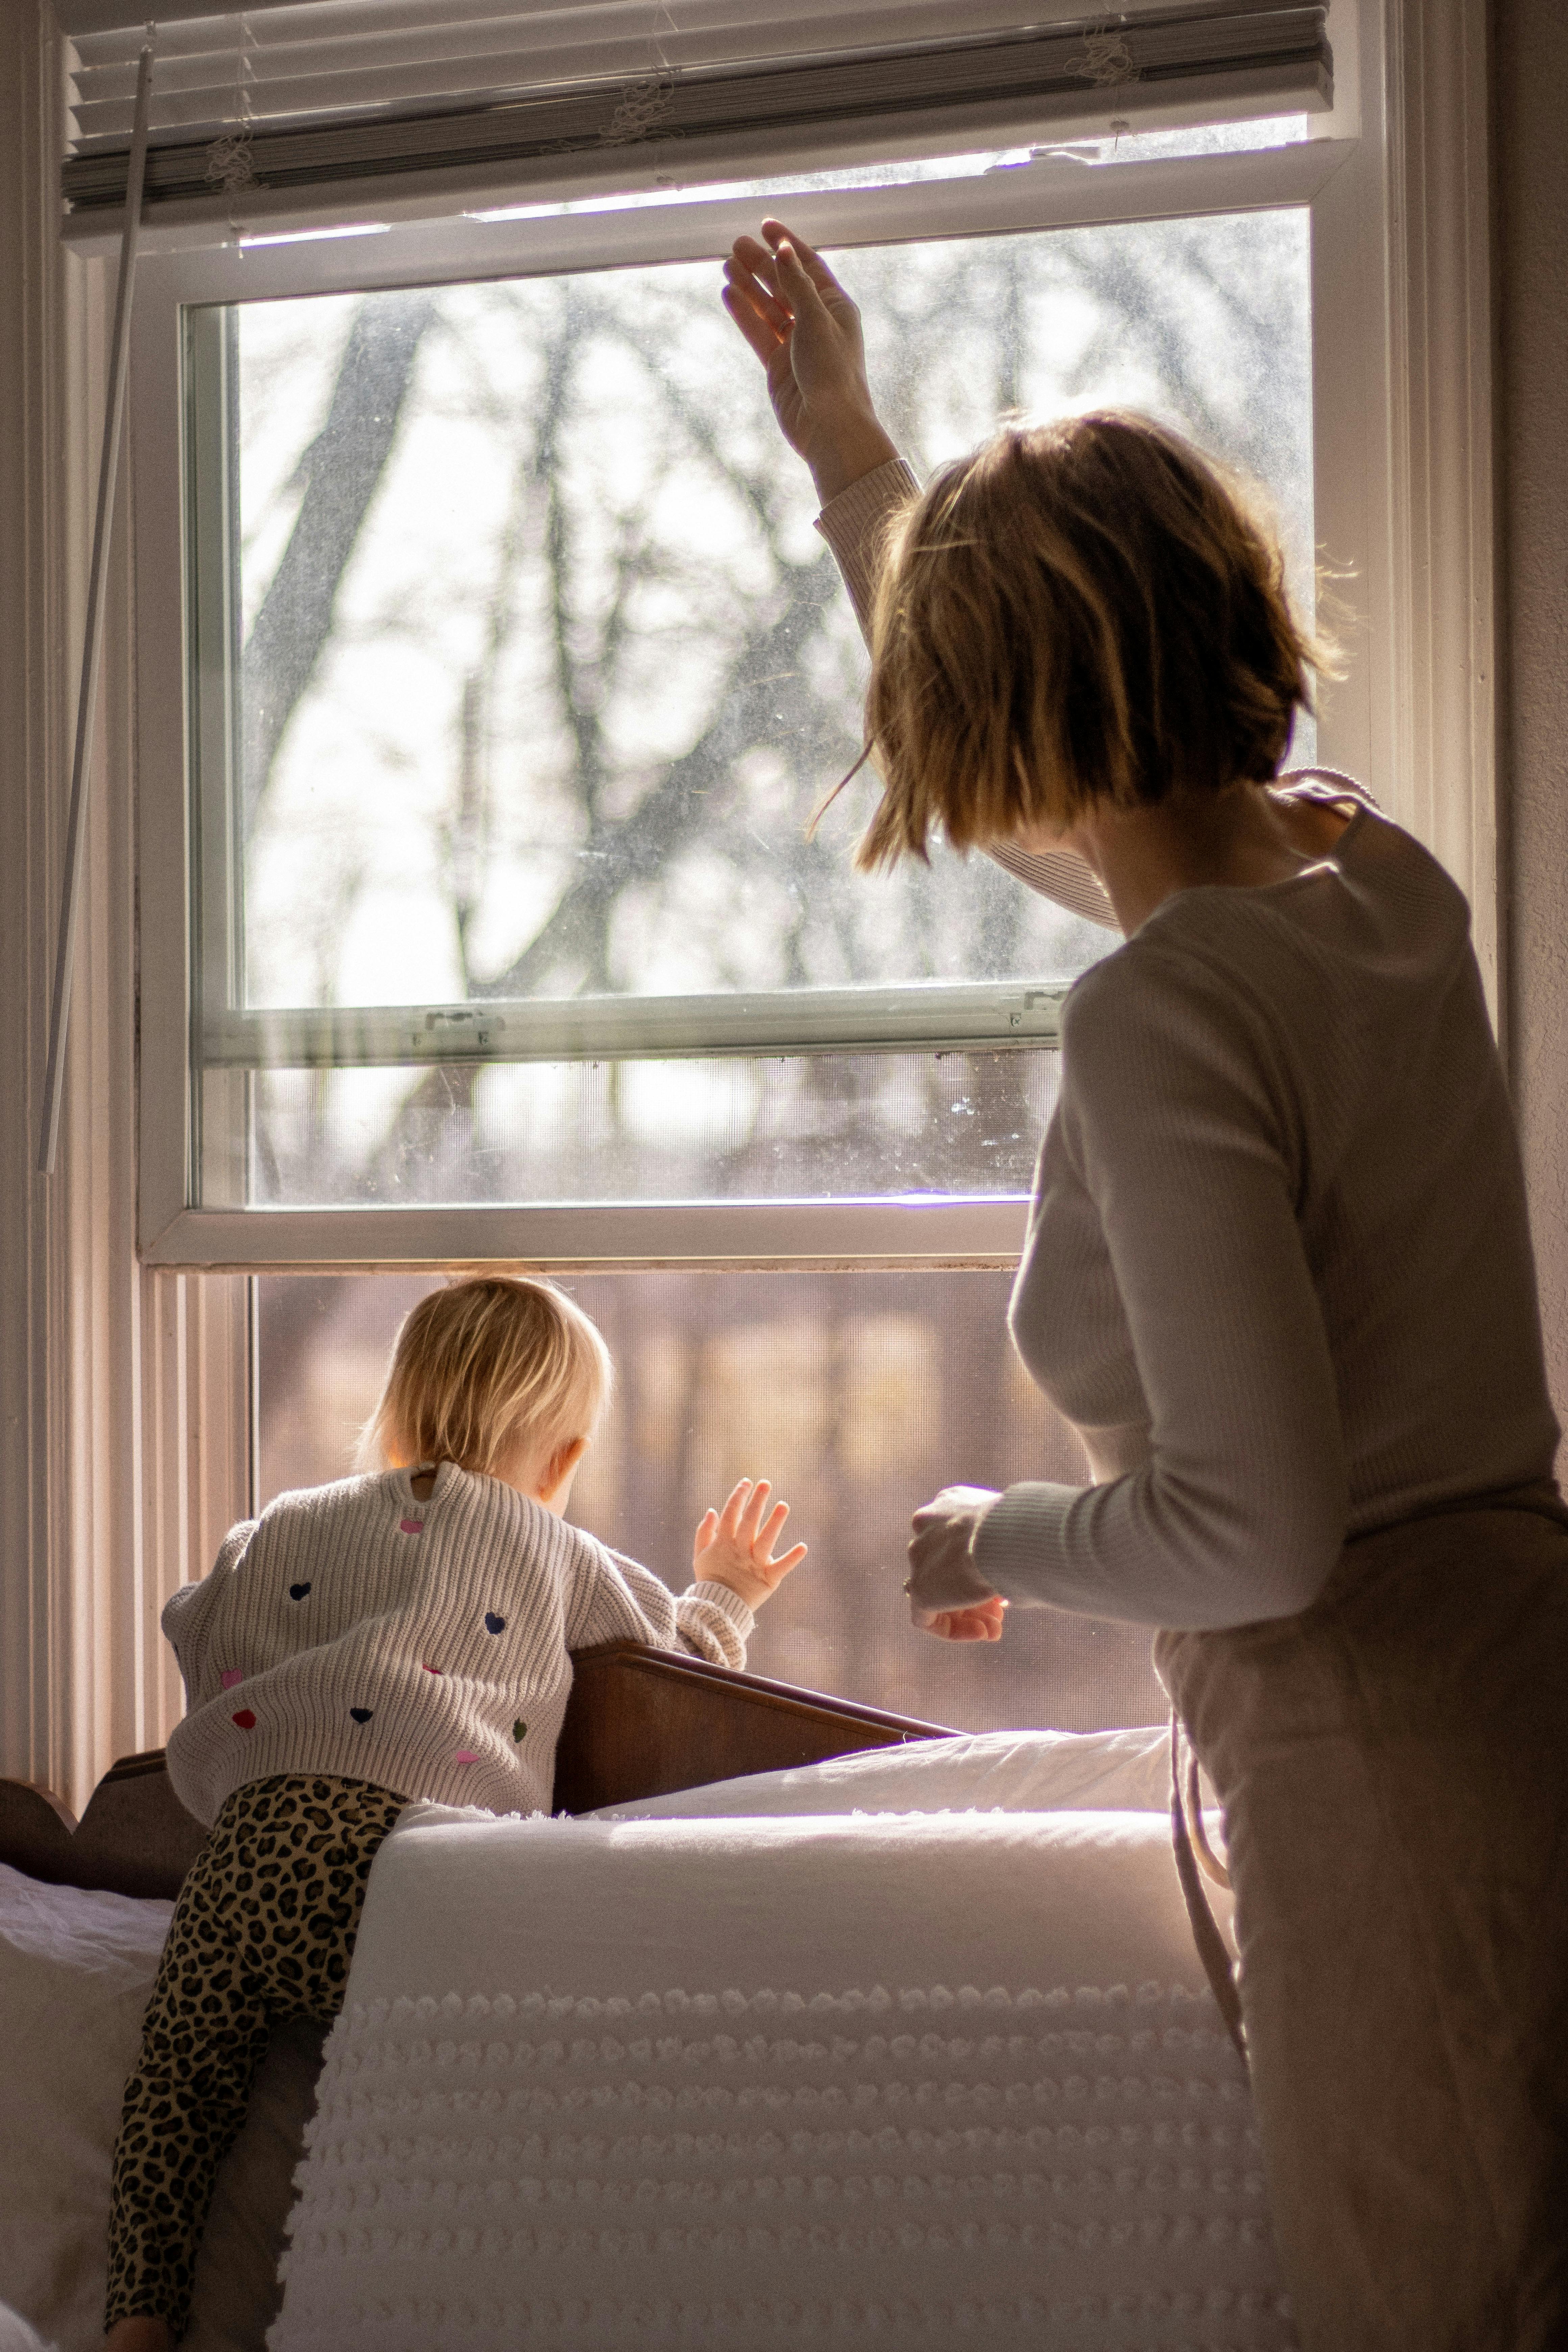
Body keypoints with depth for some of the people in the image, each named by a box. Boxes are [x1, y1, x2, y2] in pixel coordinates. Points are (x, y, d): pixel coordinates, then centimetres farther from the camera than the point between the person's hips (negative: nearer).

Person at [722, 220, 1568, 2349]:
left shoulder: (1157, 1014, -20)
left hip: (1392, 1767, -9)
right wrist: (846, 453, 33)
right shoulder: (1377, 874, 5)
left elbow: (1254, 1526, -24)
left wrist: (993, 1540, -4)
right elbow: (1095, 815, 26)